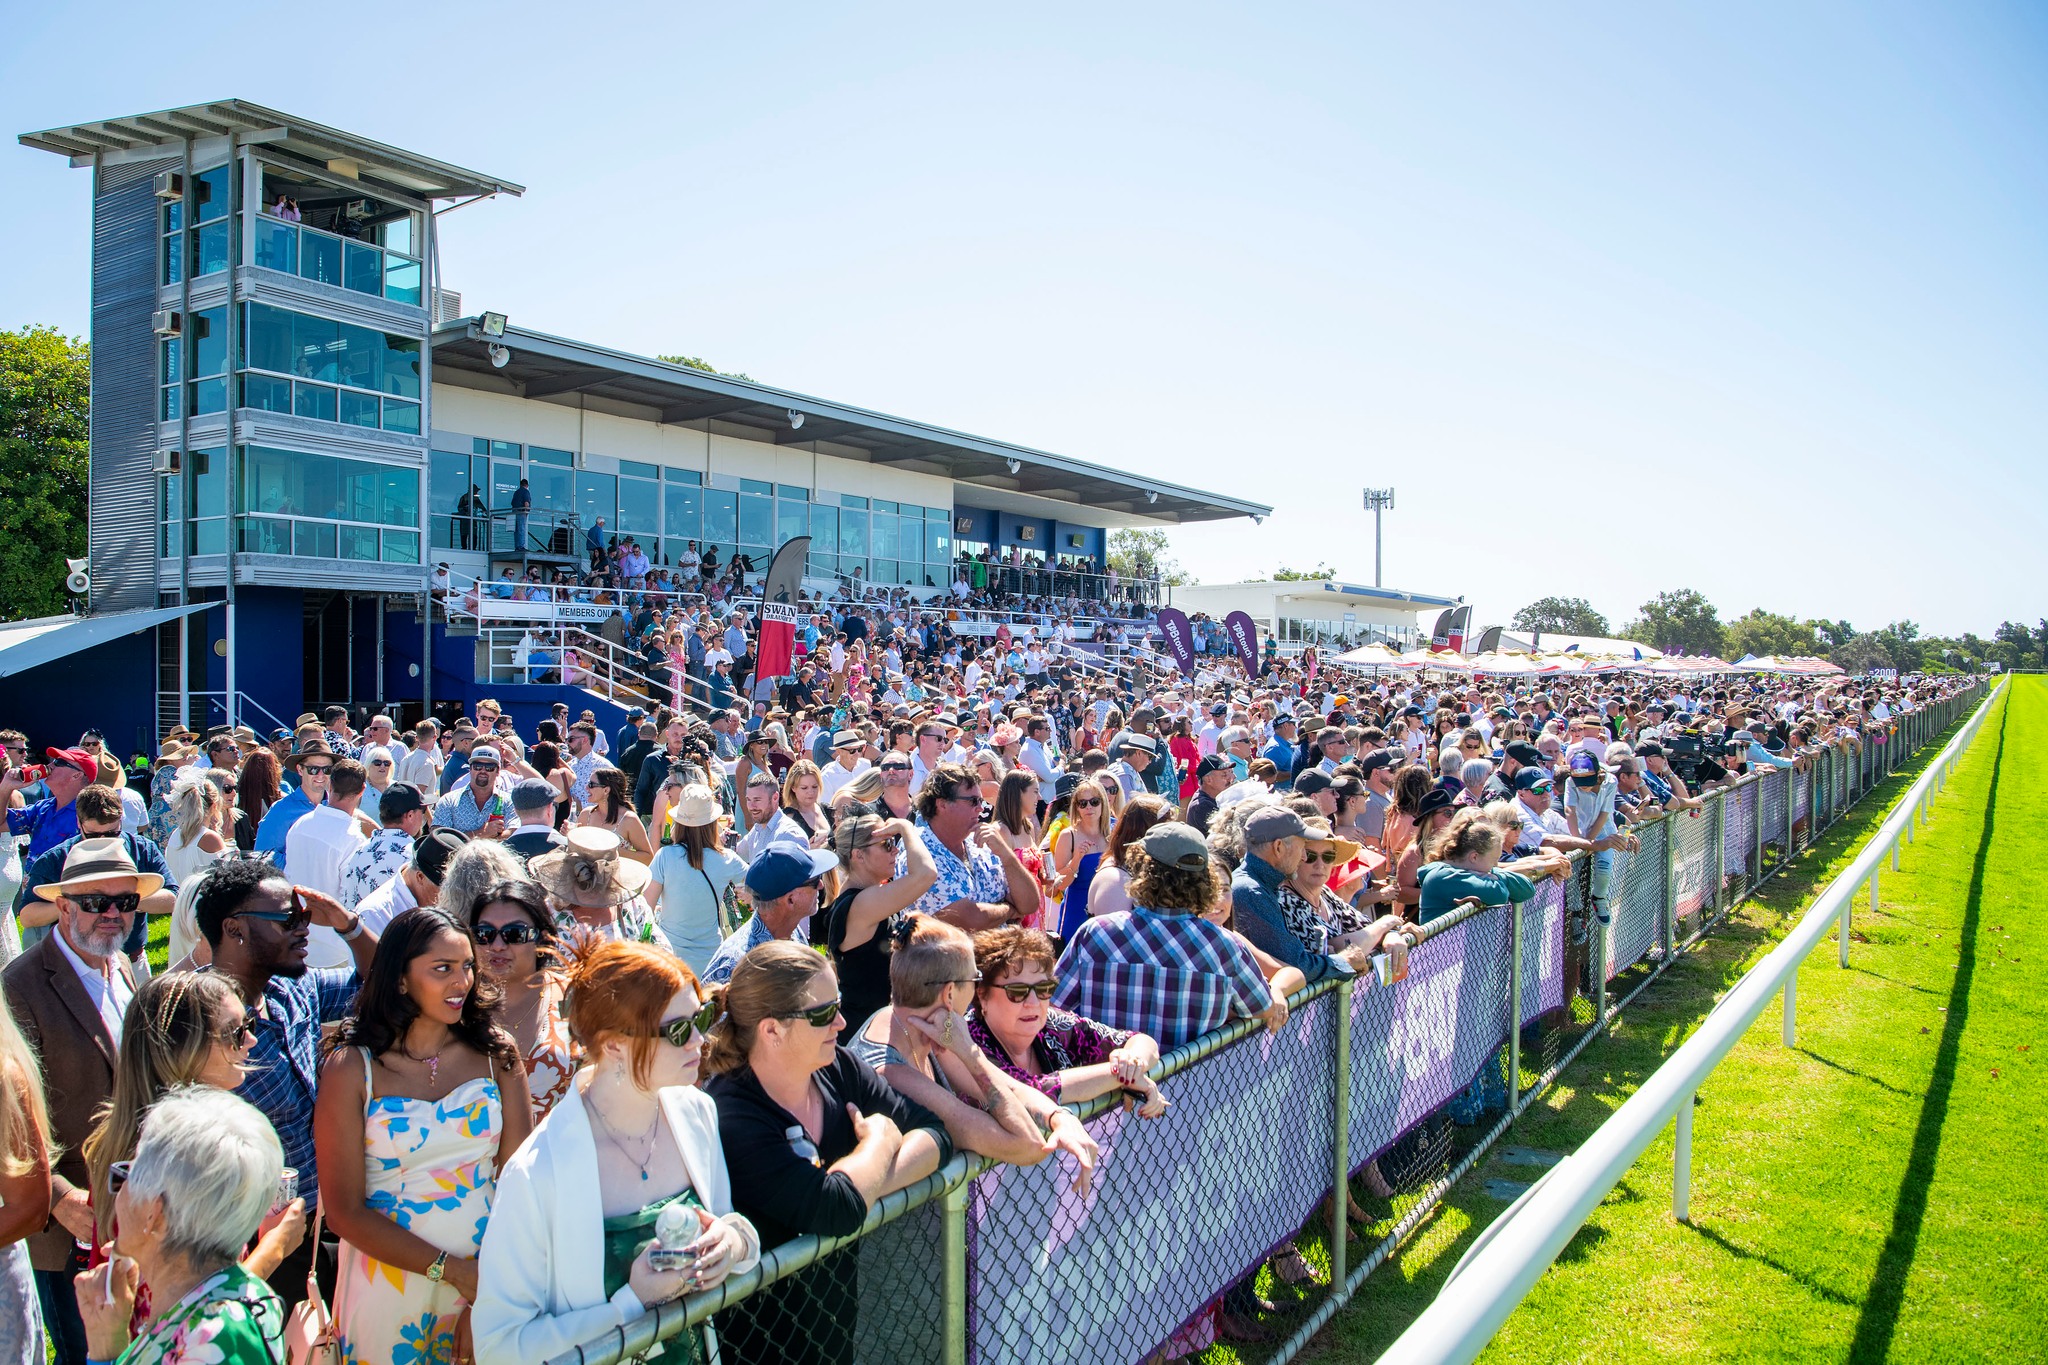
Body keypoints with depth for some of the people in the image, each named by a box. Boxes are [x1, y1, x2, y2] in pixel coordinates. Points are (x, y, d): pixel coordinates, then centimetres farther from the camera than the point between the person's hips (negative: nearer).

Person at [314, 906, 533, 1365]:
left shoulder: (494, 1052, -2)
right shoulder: (351, 1068, -9)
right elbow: (344, 1212, -11)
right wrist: (452, 1269, -17)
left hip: (492, 1274, 2)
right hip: (391, 1280, -2)